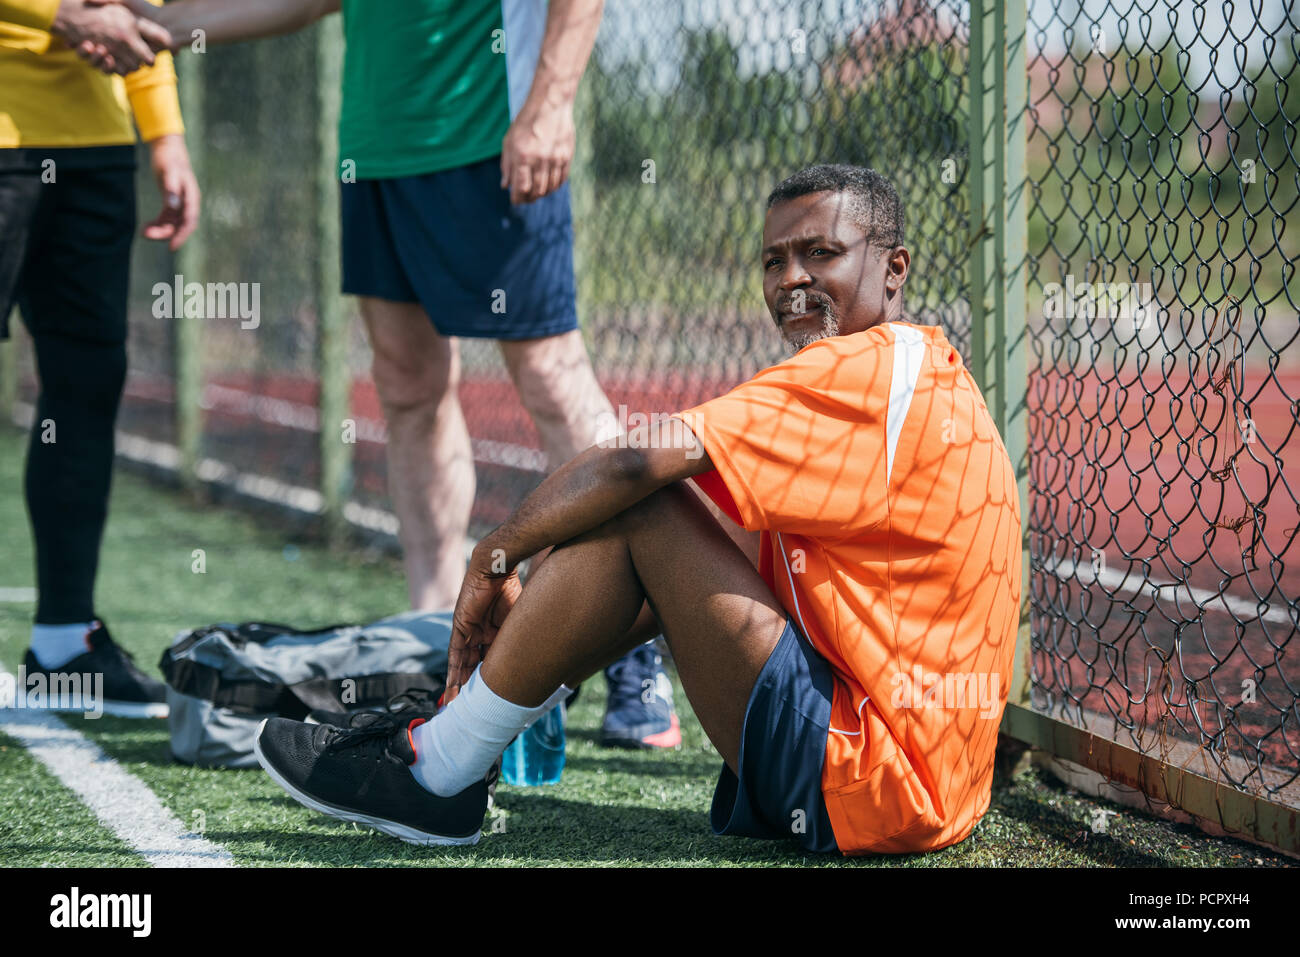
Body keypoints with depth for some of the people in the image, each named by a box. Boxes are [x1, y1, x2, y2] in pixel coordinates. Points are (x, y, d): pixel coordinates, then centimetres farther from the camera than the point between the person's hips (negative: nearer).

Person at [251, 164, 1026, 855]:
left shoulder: (876, 368, -14)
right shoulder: (918, 371, 18)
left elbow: (633, 462, -20)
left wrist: (495, 560, -5)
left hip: (869, 787, -10)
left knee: (640, 509, -12)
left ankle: (438, 771, -4)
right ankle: (456, 734, 16)